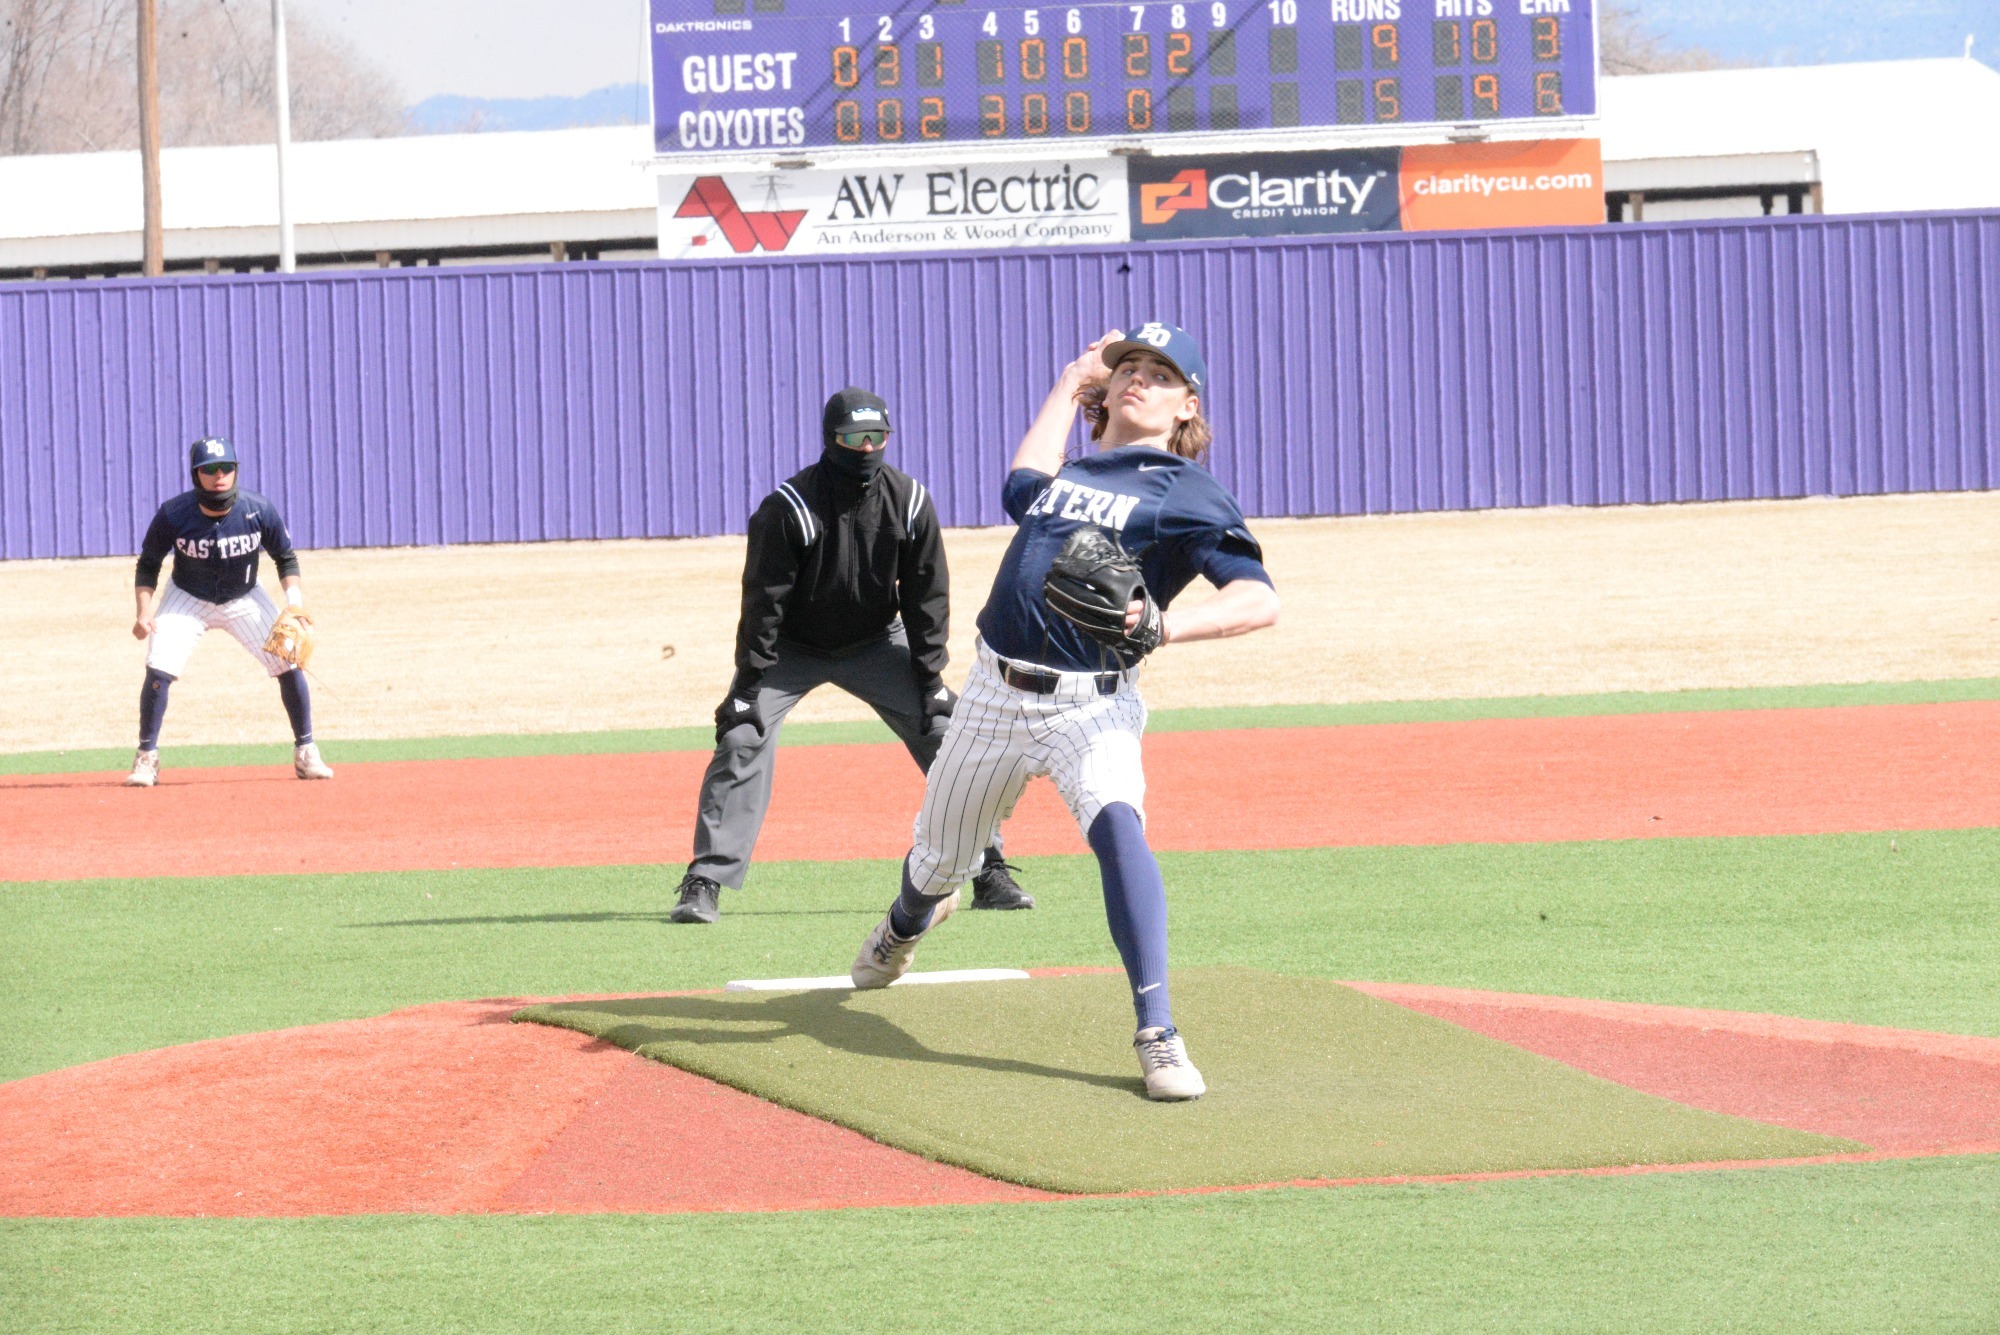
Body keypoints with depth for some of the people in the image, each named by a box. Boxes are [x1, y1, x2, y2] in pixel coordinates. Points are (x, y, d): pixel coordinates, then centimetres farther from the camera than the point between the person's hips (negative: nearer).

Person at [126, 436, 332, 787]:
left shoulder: (259, 511, -21)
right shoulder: (173, 515, -23)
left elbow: (285, 557, -6)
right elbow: (148, 564, -10)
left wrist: (295, 601, -20)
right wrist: (144, 611, -23)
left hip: (244, 600, 1)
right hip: (188, 600, -1)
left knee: (289, 663, -9)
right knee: (158, 670, -19)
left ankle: (305, 753, 8)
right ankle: (146, 758, -3)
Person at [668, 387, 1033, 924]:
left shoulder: (909, 502, -13)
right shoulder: (788, 507, -24)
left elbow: (927, 596, -5)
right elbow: (763, 600, -20)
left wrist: (930, 678, -8)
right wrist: (749, 682, -22)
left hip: (877, 643, 3)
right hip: (792, 650, -3)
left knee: (948, 733, -6)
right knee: (742, 739, -19)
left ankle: (989, 872, 4)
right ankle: (704, 883, -15)